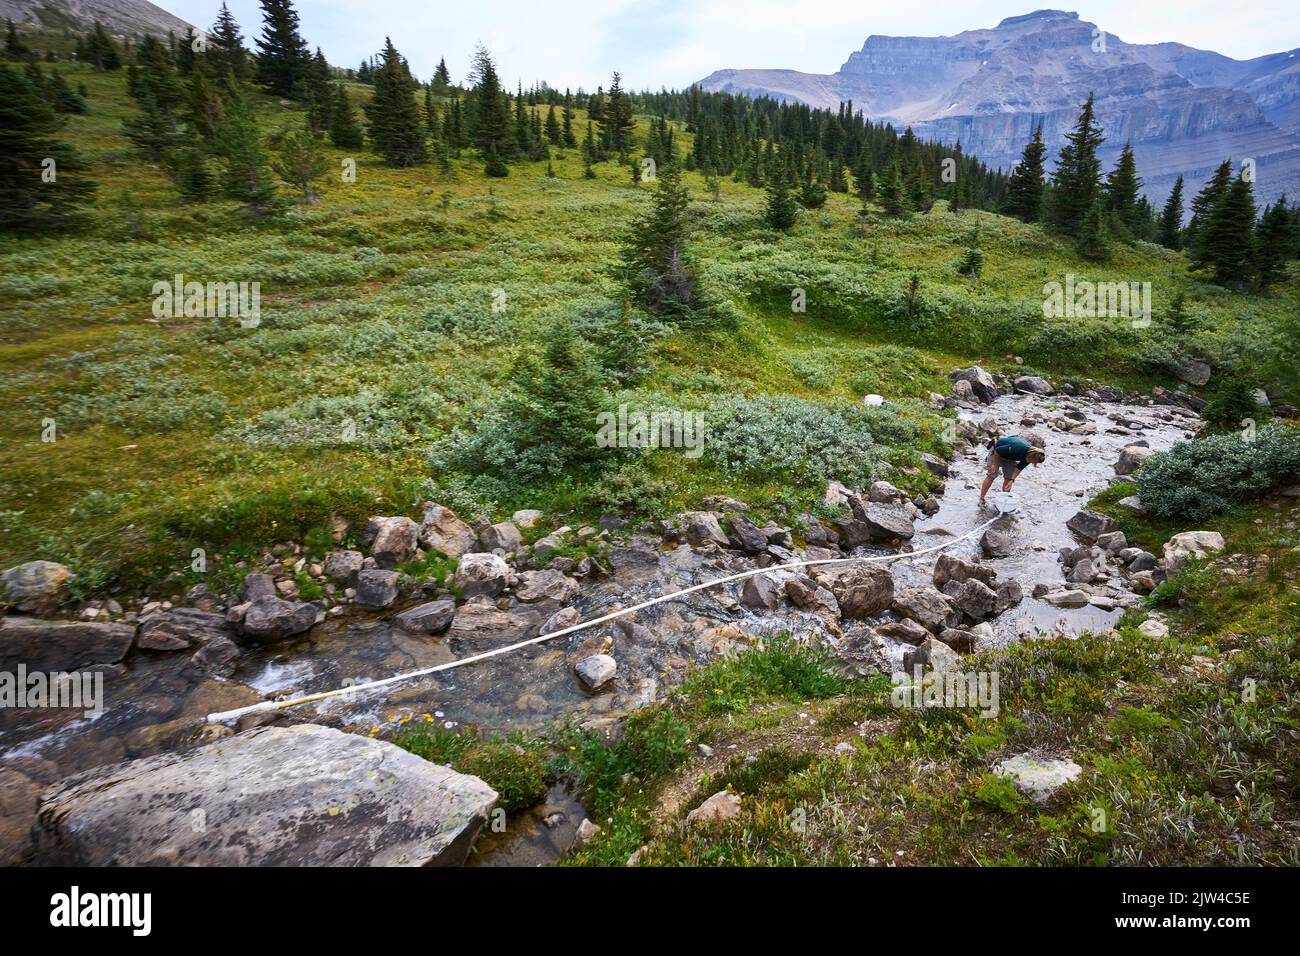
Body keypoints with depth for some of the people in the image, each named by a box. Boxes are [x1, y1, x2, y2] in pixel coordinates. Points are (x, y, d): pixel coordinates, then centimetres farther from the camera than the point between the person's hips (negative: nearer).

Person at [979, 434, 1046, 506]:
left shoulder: (1029, 455, -20)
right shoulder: (1016, 448, -42)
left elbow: (1019, 468, -12)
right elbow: (998, 451, -30)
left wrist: (1012, 480, -21)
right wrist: (995, 465, -19)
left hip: (1010, 456, 6)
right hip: (996, 452, -6)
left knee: (1008, 478, 0)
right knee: (992, 476, -9)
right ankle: (981, 500, -3)